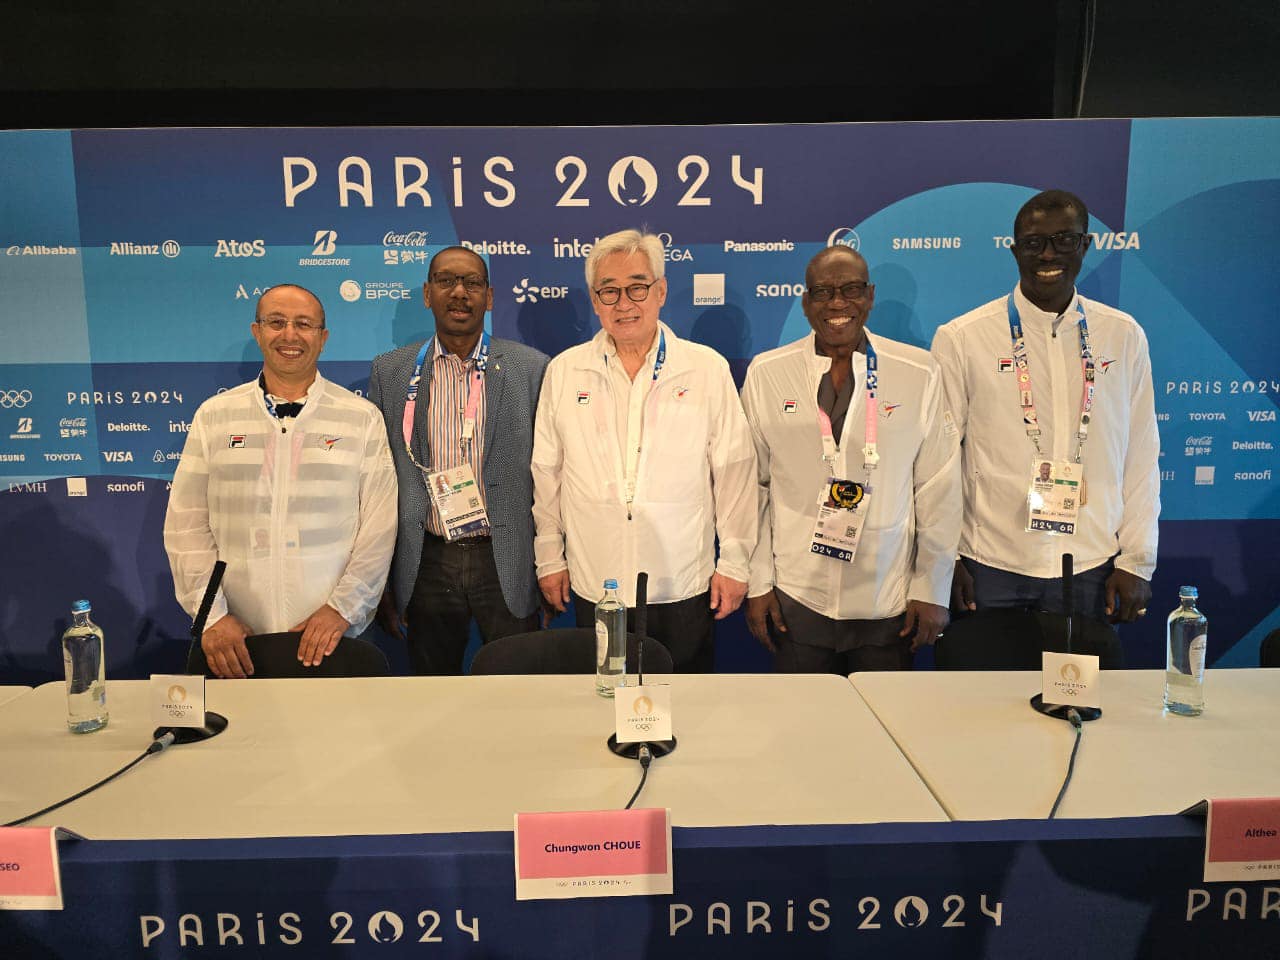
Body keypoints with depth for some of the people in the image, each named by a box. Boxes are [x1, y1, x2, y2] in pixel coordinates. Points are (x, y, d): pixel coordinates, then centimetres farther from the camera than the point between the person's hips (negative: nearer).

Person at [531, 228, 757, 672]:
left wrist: (734, 563, 1)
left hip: (684, 586, -1)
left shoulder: (709, 369, -1)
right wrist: (550, 558, 9)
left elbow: (734, 471, 1)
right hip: (594, 587, 1)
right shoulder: (563, 372, 3)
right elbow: (546, 472, 7)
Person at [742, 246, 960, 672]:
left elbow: (938, 489, 2)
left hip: (889, 603, 0)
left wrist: (932, 589, 2)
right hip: (795, 600, 0)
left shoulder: (919, 373, 0)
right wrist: (757, 584, 1)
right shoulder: (765, 374, 0)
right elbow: (751, 485, 2)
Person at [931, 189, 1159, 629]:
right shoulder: (960, 339, -5)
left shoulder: (1124, 336, 5)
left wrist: (1137, 562, 5)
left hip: (1092, 570, 3)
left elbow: (1141, 457, 7)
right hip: (991, 568, -2)